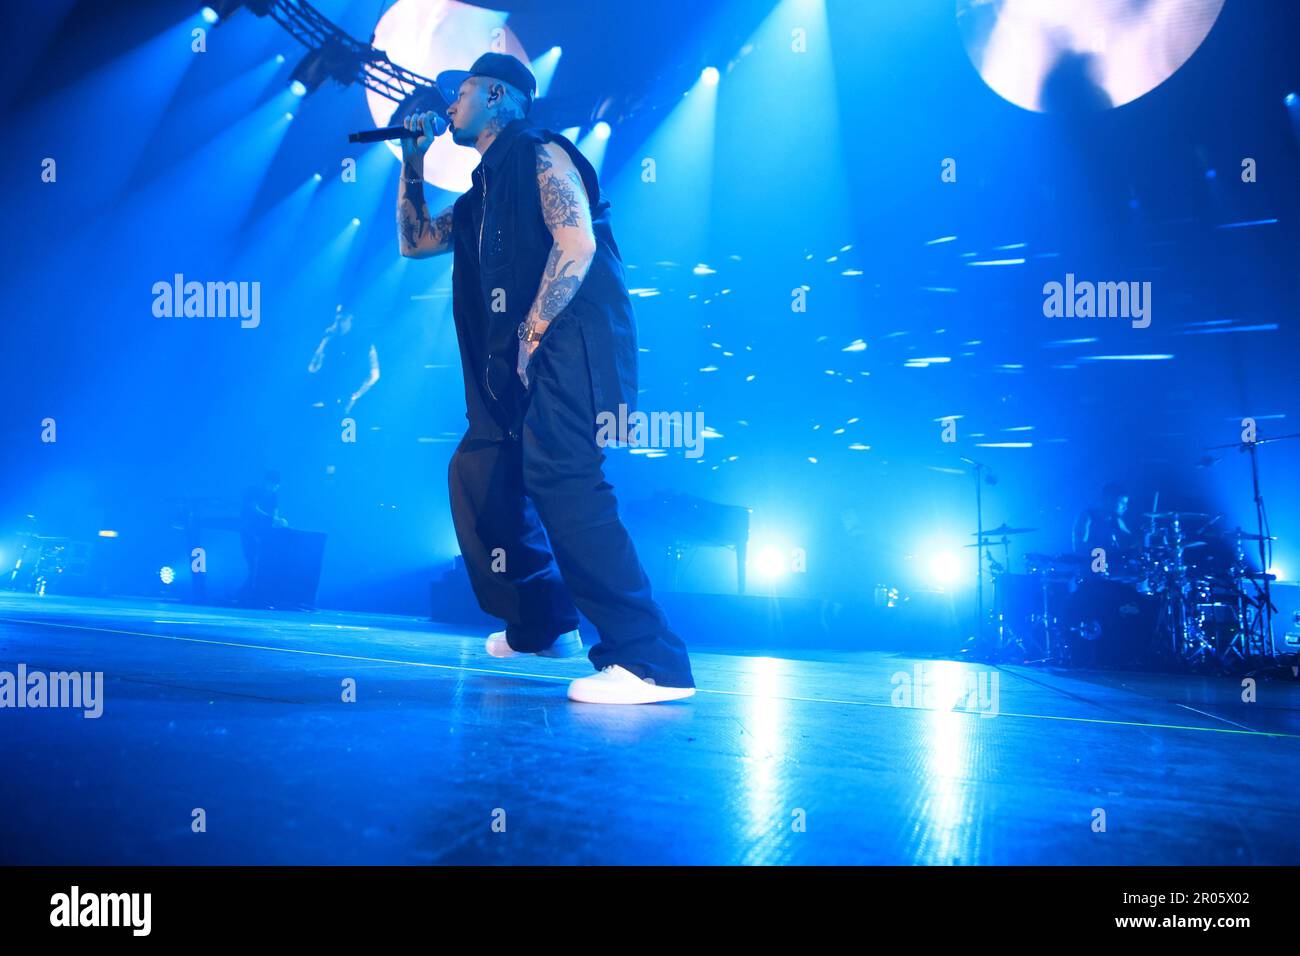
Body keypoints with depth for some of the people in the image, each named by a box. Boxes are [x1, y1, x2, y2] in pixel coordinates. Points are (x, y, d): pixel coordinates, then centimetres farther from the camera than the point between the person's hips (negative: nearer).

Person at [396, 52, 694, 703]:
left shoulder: (539, 153, -1)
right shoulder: (482, 193, 26)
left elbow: (577, 244, -15)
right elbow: (414, 241, 36)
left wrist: (531, 336, -15)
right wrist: (413, 161, 28)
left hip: (568, 349, -10)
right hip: (522, 369, 10)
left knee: (560, 476, -26)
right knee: (476, 472, 14)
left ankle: (650, 662, -30)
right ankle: (540, 623, 24)